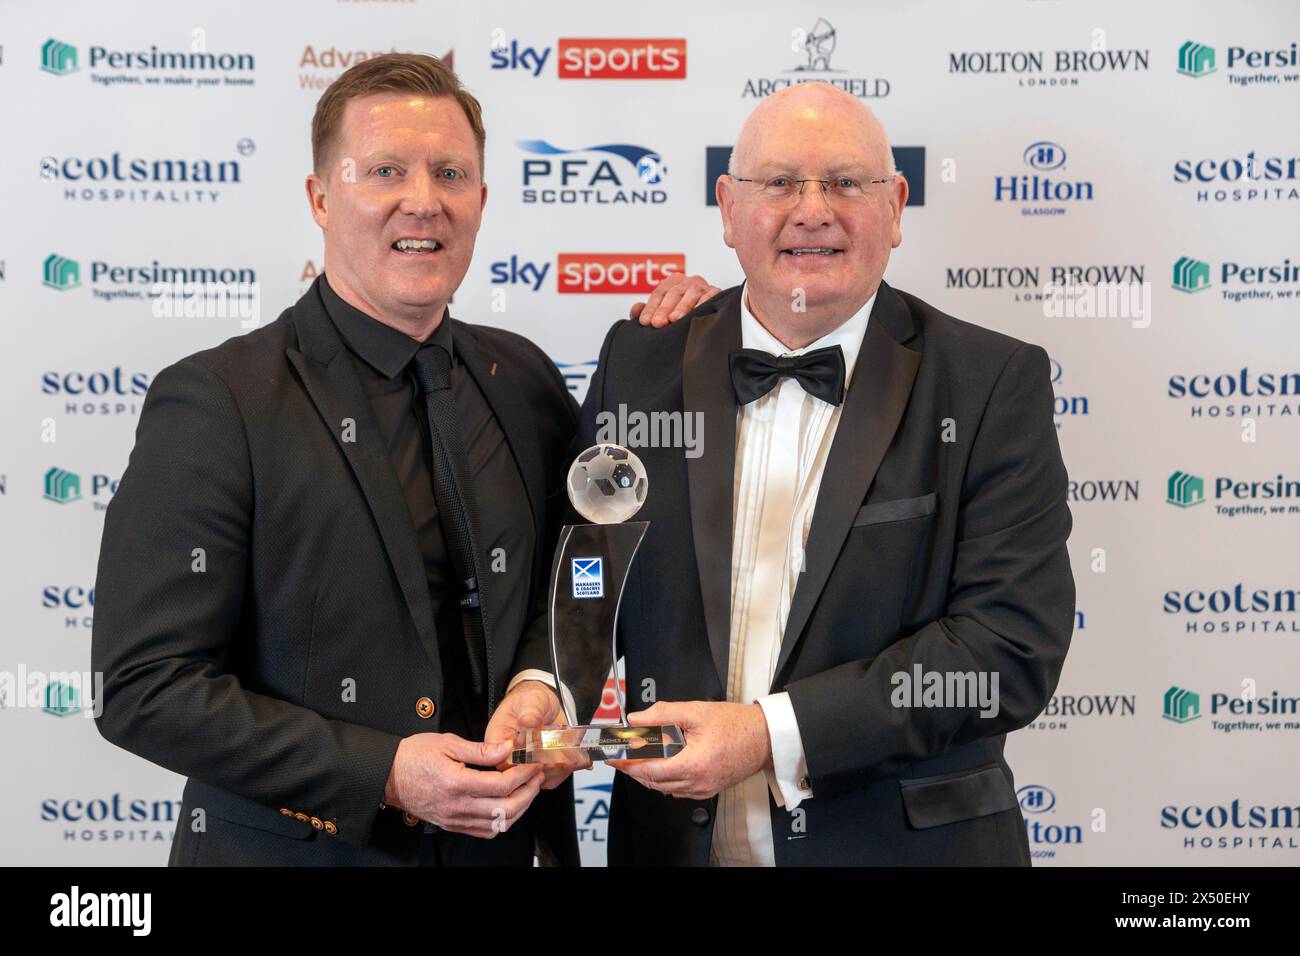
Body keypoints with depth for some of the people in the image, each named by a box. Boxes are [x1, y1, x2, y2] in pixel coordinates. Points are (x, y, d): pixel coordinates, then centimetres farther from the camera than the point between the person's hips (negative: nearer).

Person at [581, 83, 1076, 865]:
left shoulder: (992, 382, -8)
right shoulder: (641, 364, 0)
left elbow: (1014, 644, -15)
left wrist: (773, 734, -21)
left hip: (907, 841, -2)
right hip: (675, 839, 3)